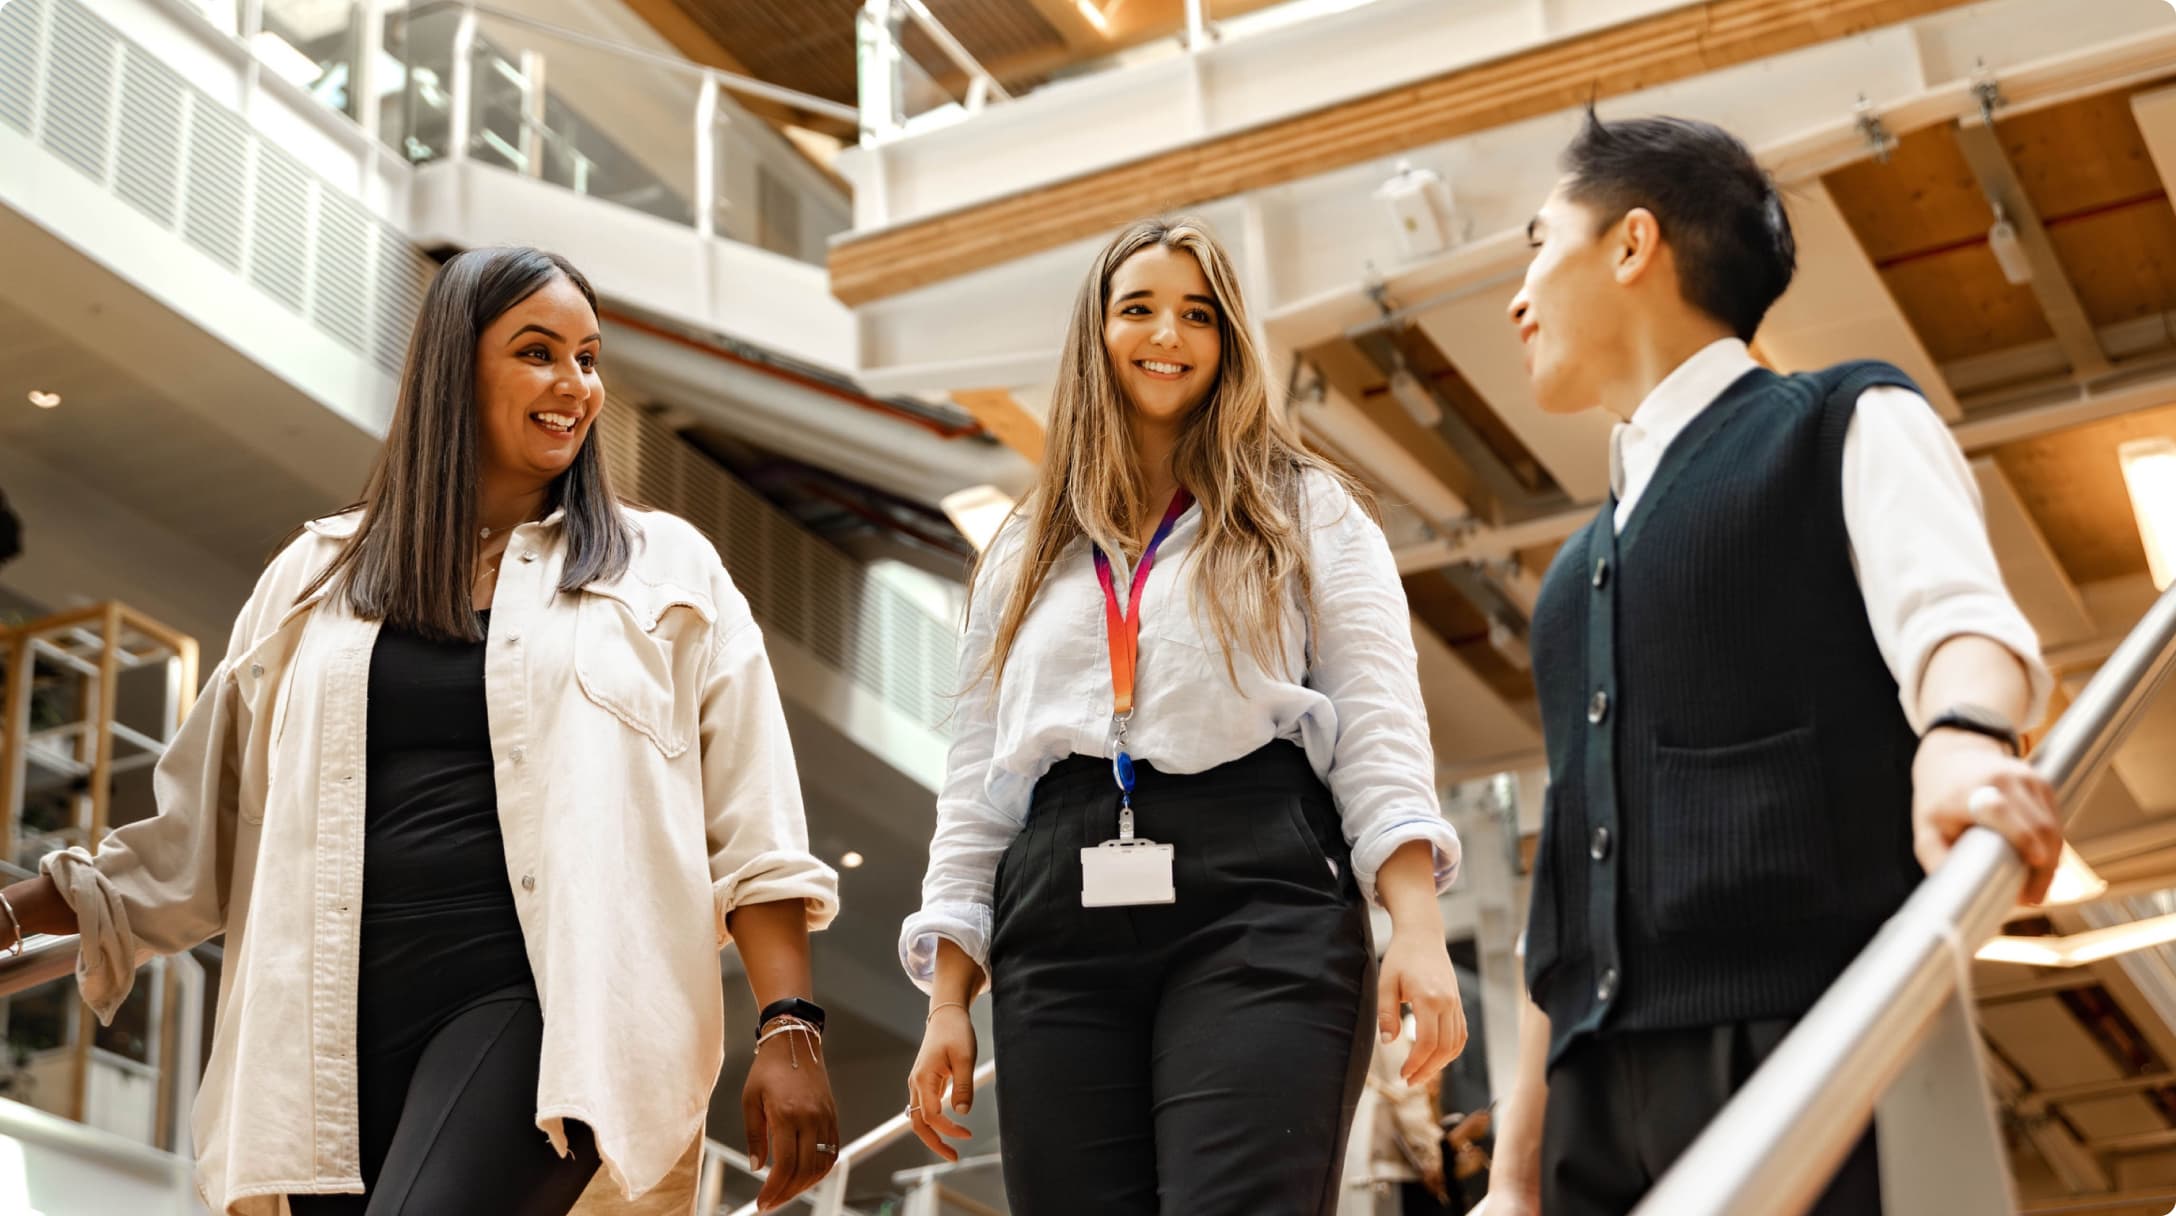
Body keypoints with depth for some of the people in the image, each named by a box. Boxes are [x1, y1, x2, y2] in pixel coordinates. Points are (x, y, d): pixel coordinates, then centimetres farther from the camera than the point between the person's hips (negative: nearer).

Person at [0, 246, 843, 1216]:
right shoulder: (318, 576, 17)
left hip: (534, 998, -4)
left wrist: (789, 1028, -7)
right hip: (341, 1011, 4)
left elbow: (749, 832, 4)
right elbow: (203, 827, 20)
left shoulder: (664, 572, 10)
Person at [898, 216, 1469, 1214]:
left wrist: (1417, 929, -12)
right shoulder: (1027, 553, 25)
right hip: (1061, 916, 4)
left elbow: (1377, 729, 4)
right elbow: (976, 787, 20)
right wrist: (947, 1003, 10)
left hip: (1259, 900, -3)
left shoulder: (1307, 513, 16)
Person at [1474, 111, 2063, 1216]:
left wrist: (1964, 736, -35)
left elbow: (1953, 611, -12)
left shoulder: (1848, 425, 9)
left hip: (1806, 1039, -6)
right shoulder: (1583, 572, 27)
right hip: (1606, 1084, 6)